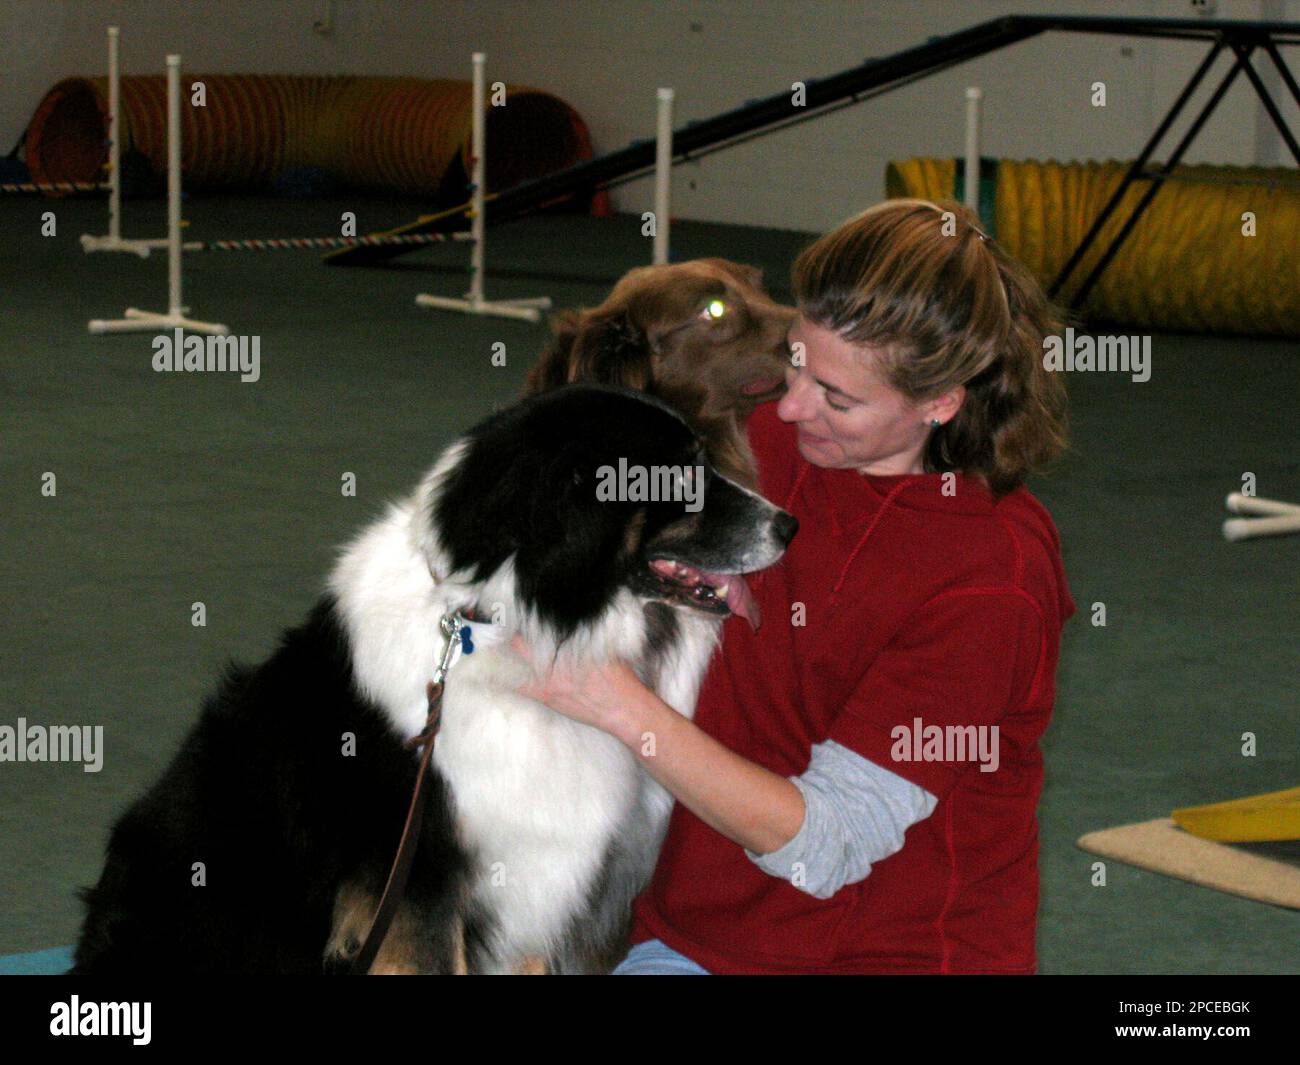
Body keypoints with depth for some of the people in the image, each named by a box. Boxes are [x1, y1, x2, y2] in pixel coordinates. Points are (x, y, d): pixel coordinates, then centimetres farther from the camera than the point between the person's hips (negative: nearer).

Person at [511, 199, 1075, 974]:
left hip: (899, 951, -5)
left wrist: (622, 706, -26)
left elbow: (820, 847, -20)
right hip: (694, 934, 6)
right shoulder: (763, 438, 2)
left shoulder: (993, 580, -18)